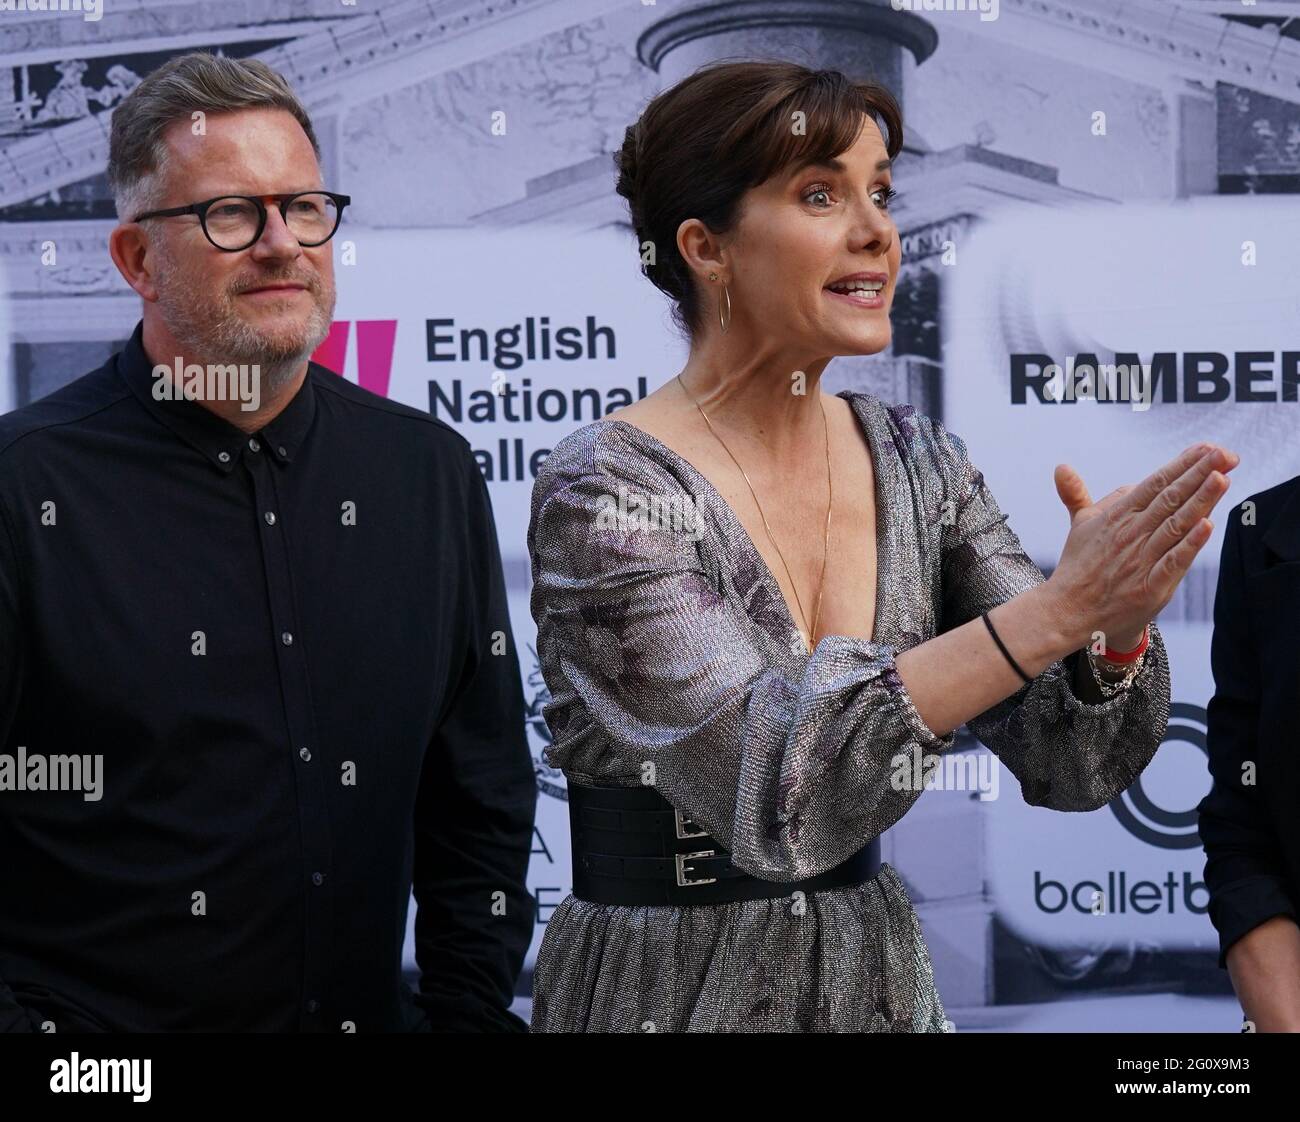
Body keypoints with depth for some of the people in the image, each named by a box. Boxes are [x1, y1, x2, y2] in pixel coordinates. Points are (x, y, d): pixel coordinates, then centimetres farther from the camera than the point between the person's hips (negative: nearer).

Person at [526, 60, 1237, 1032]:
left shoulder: (922, 465, 0)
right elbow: (764, 783, -26)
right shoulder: (604, 489, -16)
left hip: (883, 979, 5)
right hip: (667, 987, -5)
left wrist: (1118, 631, -24)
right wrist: (1055, 609, -30)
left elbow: (1070, 761, -3)